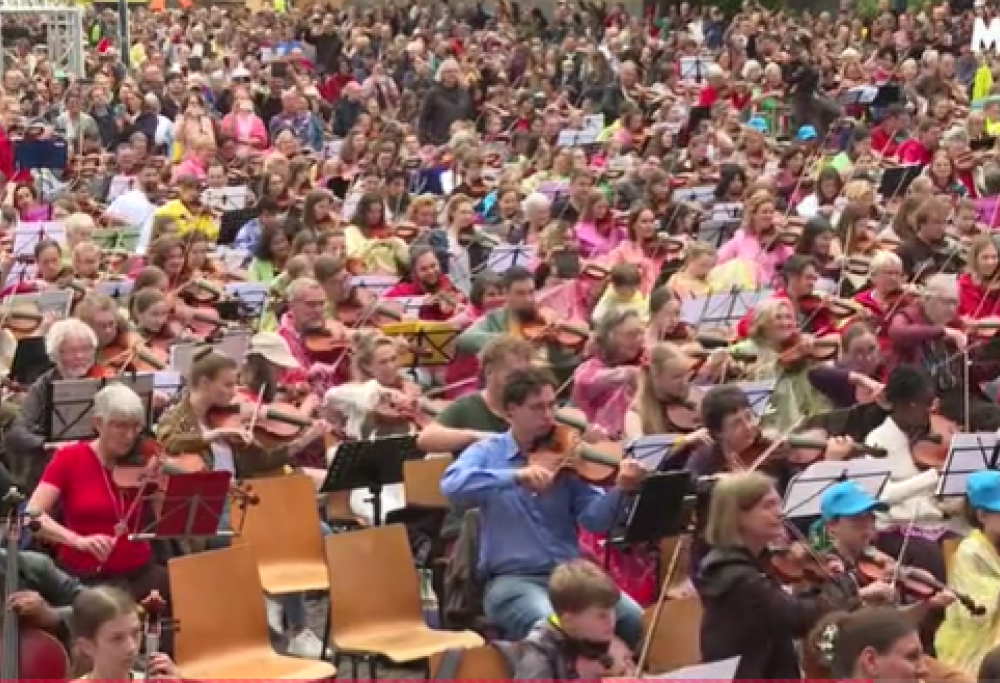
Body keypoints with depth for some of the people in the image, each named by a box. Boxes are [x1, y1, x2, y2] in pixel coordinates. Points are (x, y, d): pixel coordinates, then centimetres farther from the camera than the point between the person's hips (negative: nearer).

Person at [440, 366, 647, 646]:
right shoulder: (488, 452, 4)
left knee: (631, 617, -21)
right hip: (513, 579, -3)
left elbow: (594, 520, -2)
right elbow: (451, 485, -17)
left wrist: (620, 490, -23)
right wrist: (516, 475, -28)